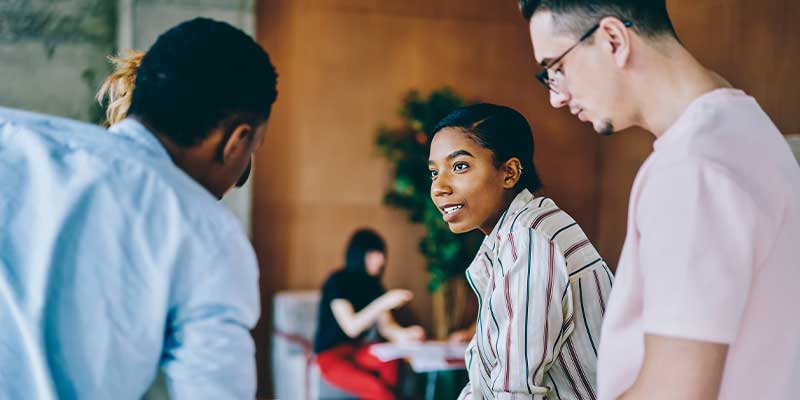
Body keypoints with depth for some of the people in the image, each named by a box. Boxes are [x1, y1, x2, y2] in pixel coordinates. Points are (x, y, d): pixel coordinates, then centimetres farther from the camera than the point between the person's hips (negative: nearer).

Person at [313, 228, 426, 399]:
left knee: (391, 359, -29)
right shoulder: (337, 281, -14)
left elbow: (385, 326, 4)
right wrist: (384, 302, -29)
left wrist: (403, 335, -18)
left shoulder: (373, 284, 6)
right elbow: (351, 328, -22)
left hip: (358, 350, 6)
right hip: (332, 355, -6)